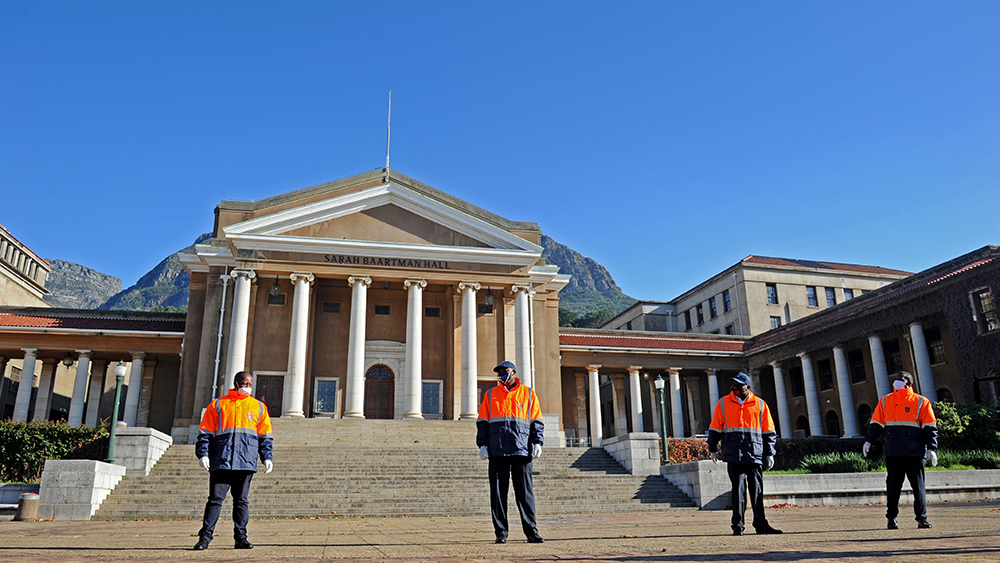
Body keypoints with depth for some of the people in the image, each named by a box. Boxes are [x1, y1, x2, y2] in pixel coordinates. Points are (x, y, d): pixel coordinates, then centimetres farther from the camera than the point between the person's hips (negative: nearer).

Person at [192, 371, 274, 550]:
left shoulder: (259, 407, 16)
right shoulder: (218, 405, 11)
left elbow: (264, 436, 16)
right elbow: (205, 433, 7)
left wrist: (267, 457, 6)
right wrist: (203, 453, -5)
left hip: (246, 462, 2)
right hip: (221, 461, -1)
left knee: (241, 500, 4)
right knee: (215, 499, -3)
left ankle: (240, 537, 9)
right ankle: (205, 537, 3)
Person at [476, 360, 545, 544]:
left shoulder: (528, 393, 12)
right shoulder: (491, 394, 15)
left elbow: (536, 421, 11)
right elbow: (482, 421, 13)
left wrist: (537, 442, -2)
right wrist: (482, 444, 2)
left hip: (522, 449, -1)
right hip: (497, 451, 1)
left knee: (525, 492, -2)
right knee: (498, 492, 2)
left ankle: (531, 531, 4)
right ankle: (501, 532, 10)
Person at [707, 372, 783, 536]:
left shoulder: (760, 404, 8)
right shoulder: (723, 403, 7)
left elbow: (769, 431, 12)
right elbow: (715, 428, 13)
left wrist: (769, 453, 8)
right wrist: (713, 449, 14)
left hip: (755, 454, 1)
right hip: (733, 455, -1)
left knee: (757, 490, 5)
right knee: (738, 489, -4)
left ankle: (760, 524, 15)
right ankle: (738, 526, 3)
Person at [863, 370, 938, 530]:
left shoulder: (921, 402, 4)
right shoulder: (885, 401, 11)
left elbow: (930, 427, 3)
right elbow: (876, 423, 14)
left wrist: (932, 449, -5)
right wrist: (868, 440, 5)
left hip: (915, 452, -2)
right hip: (892, 453, 2)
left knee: (918, 486, 3)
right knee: (893, 486, 4)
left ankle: (922, 518, 14)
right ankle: (891, 518, 12)